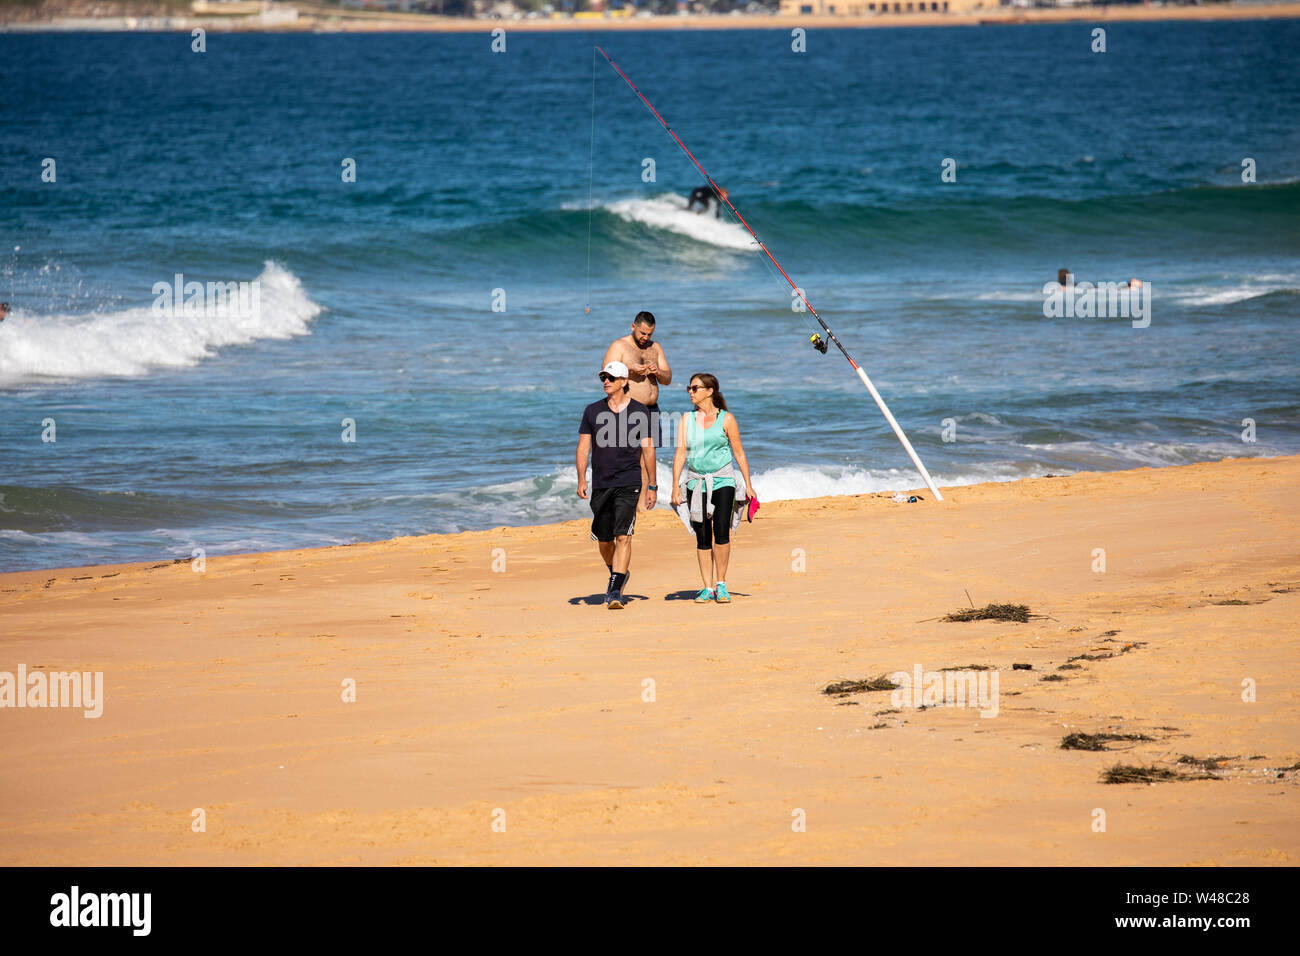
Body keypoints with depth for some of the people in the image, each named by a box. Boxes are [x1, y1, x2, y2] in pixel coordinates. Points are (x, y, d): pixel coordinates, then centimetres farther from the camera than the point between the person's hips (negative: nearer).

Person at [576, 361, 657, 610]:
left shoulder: (639, 412, 2)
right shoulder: (593, 411, 7)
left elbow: (648, 450, 6)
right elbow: (583, 447, 6)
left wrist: (652, 487, 6)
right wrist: (581, 480, -5)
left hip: (629, 483, -3)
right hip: (601, 484, 3)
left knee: (623, 536, -16)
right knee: (604, 540, 11)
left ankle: (614, 590, -19)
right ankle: (618, 574, 38)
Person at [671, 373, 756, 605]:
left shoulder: (726, 419, 0)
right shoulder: (687, 419, 7)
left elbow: (739, 453, 4)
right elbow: (680, 453, 3)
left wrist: (748, 484, 4)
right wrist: (676, 486, -5)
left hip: (722, 480, -3)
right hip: (696, 481, 3)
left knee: (721, 531, -14)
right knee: (702, 536, 2)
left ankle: (721, 584, -3)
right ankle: (708, 588, 8)